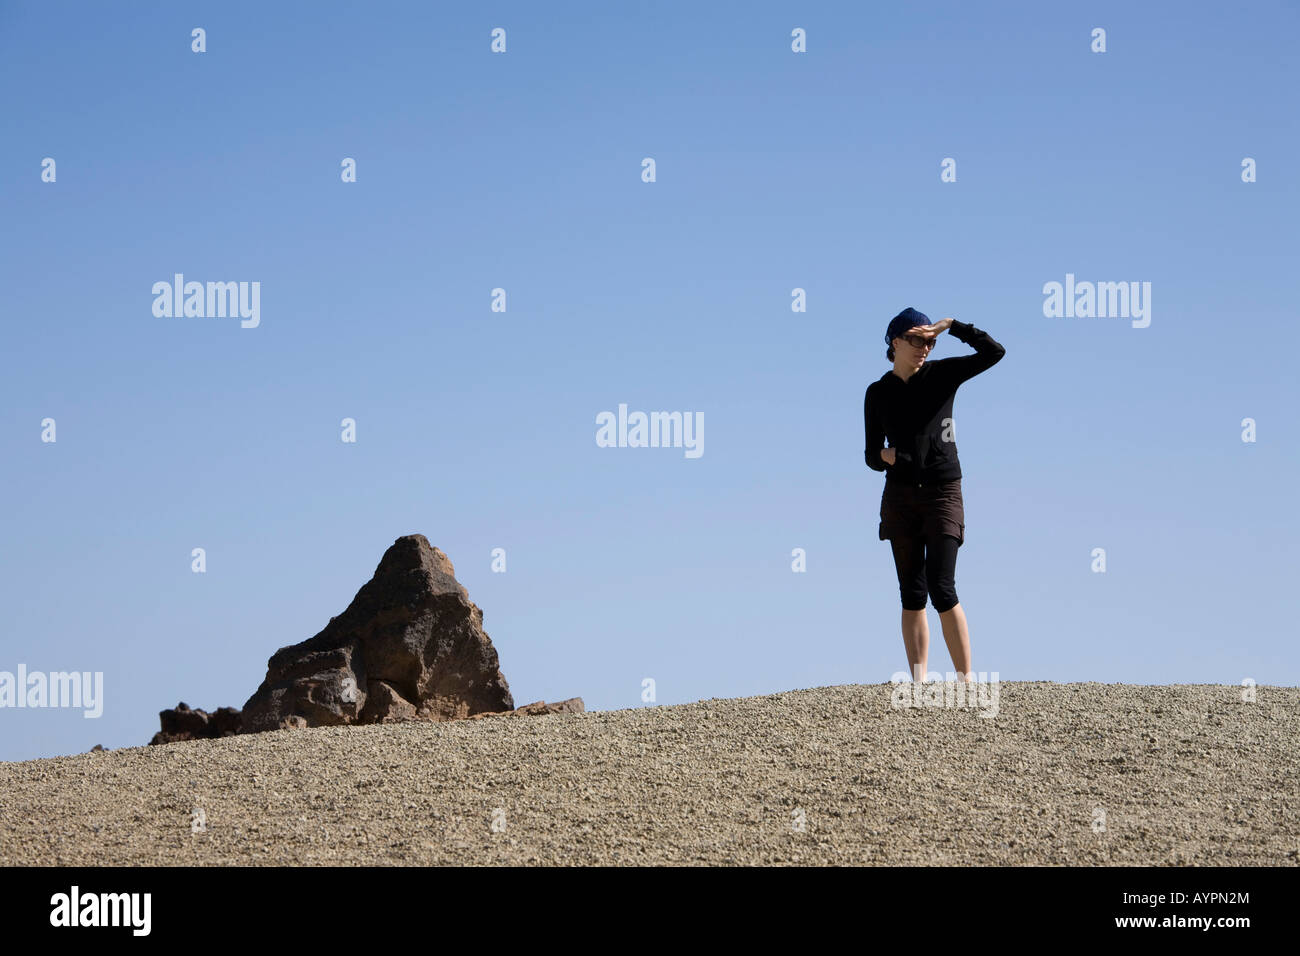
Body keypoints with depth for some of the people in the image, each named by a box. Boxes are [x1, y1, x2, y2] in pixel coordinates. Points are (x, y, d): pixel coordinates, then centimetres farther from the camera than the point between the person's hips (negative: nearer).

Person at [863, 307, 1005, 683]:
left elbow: (994, 352, -9)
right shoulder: (877, 393, 7)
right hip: (900, 496, 3)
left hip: (942, 492, -3)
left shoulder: (941, 374, 2)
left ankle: (966, 680, -10)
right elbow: (871, 456, 9)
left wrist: (950, 325, -14)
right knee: (912, 592, 2)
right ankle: (918, 683, 2)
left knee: (941, 589, -13)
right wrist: (883, 456, -13)